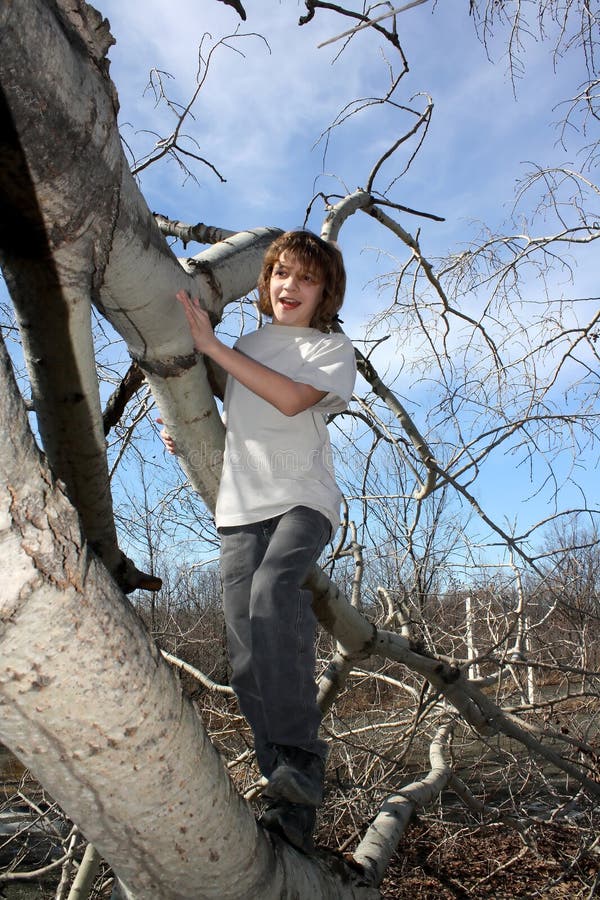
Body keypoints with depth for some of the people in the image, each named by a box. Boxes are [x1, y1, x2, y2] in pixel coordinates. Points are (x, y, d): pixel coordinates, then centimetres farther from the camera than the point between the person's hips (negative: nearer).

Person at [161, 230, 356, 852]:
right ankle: (292, 804, 0)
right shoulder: (243, 347, 24)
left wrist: (211, 345, -7)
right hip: (241, 505, 4)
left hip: (304, 497, -3)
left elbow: (291, 400, -9)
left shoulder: (332, 348, 11)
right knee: (248, 661, -7)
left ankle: (299, 754, -21)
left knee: (274, 589, -34)